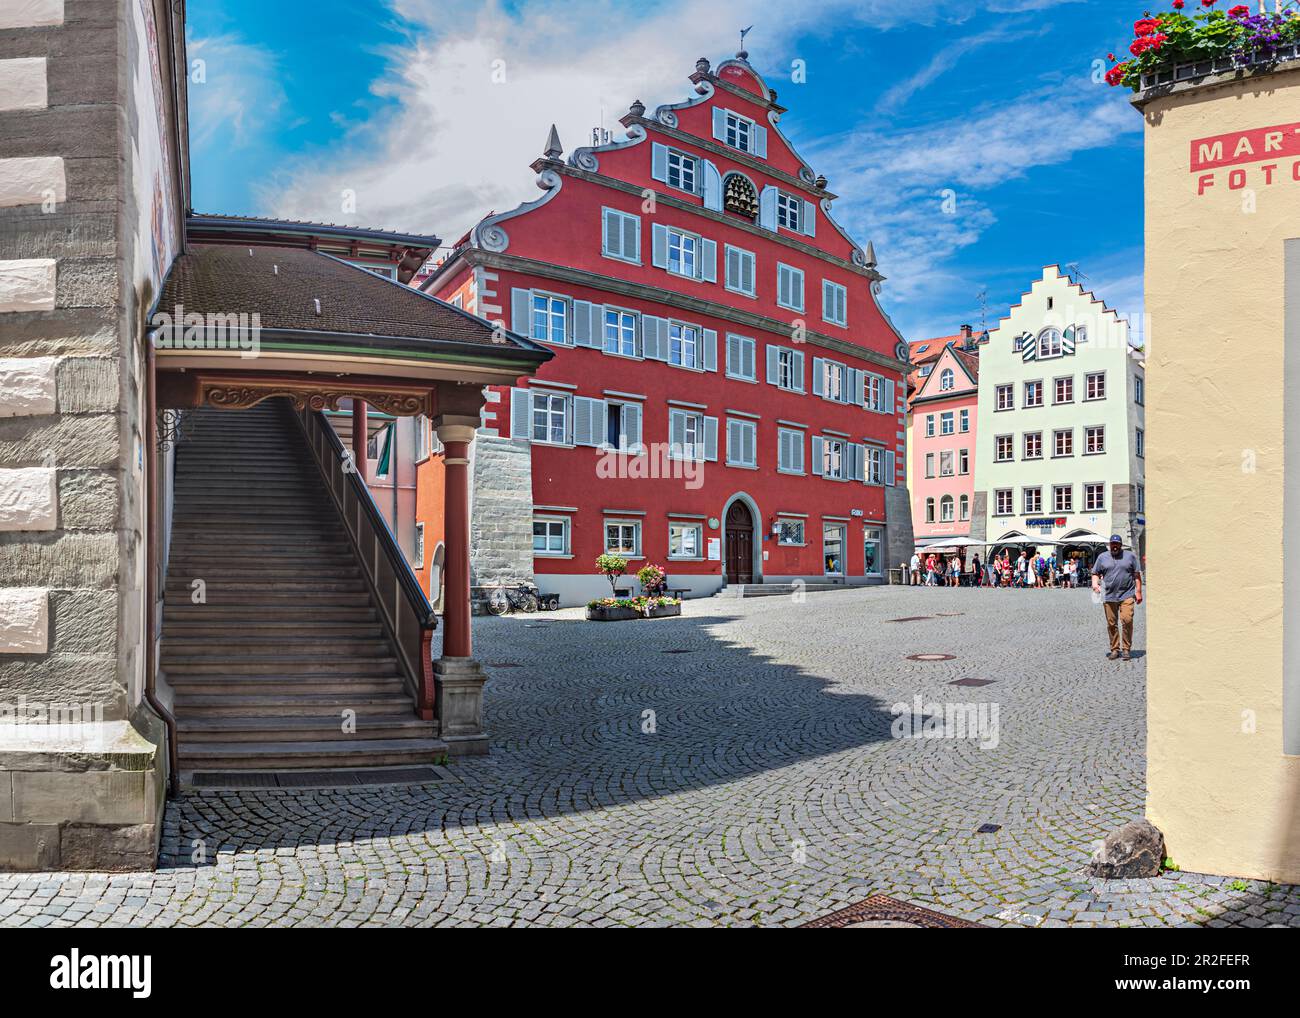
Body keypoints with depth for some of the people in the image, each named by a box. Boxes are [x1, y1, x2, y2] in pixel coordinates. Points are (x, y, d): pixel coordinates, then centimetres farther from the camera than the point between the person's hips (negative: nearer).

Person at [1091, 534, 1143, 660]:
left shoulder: (1130, 556, 9)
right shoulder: (1102, 557, 11)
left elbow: (1137, 575, 9)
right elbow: (1095, 573, 14)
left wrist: (1138, 592, 3)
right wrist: (1095, 584, -6)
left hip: (1127, 595, -2)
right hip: (1109, 597, 2)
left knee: (1127, 620, -13)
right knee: (1111, 624, 4)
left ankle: (1126, 649, -2)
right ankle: (1114, 649, 14)